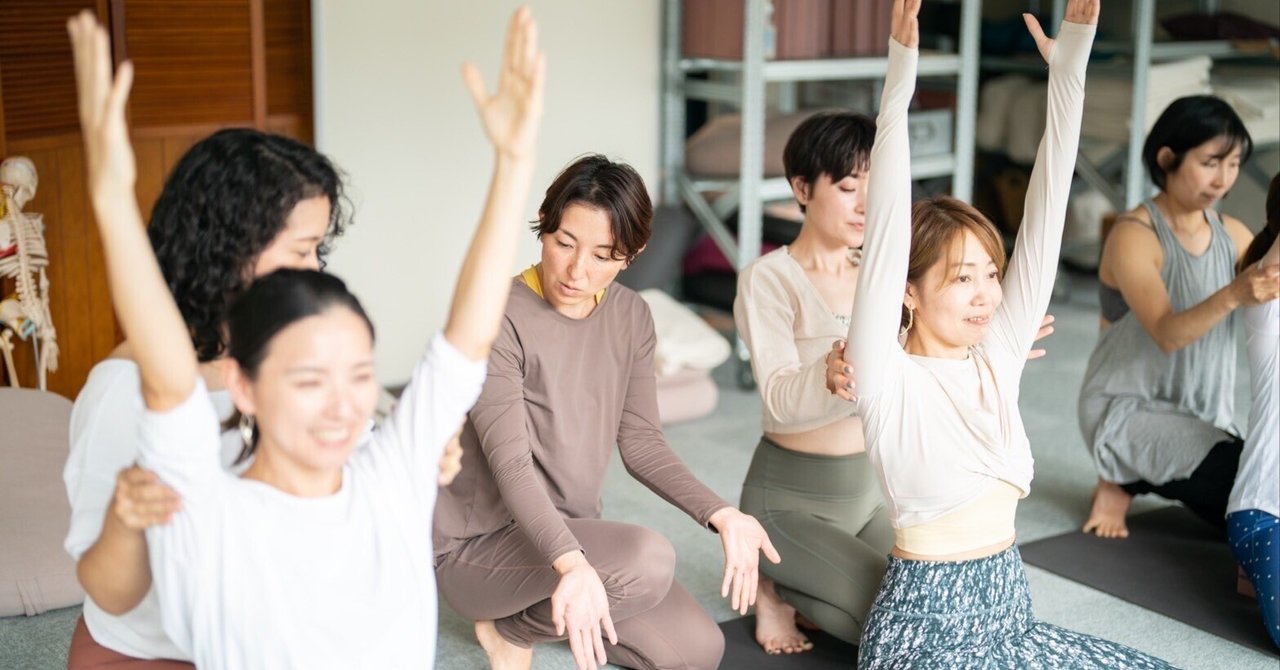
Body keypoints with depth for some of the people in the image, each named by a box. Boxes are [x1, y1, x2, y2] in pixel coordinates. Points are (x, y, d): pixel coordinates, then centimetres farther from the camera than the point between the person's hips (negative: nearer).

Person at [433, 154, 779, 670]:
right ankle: (512, 627, -3)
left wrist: (721, 514, -15)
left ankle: (549, 607, 16)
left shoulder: (631, 317, 1)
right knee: (647, 561, -30)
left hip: (573, 530, 7)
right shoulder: (499, 320, -21)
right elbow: (511, 464, -28)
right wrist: (572, 564, -43)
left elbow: (640, 442, 1)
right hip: (478, 546, -7)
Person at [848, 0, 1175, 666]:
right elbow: (886, 238, -23)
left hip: (1008, 609, 7)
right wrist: (898, 87, -30)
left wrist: (1069, 68, -6)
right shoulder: (889, 382, -11)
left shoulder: (996, 360, 3)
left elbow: (1043, 222, -1)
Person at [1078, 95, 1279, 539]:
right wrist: (1234, 295, -47)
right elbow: (1167, 333, -31)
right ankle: (1122, 483, -2)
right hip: (1128, 411, -7)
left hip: (1205, 416, 7)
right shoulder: (1134, 235, -17)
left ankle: (1134, 479, 17)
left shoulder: (1233, 235, 3)